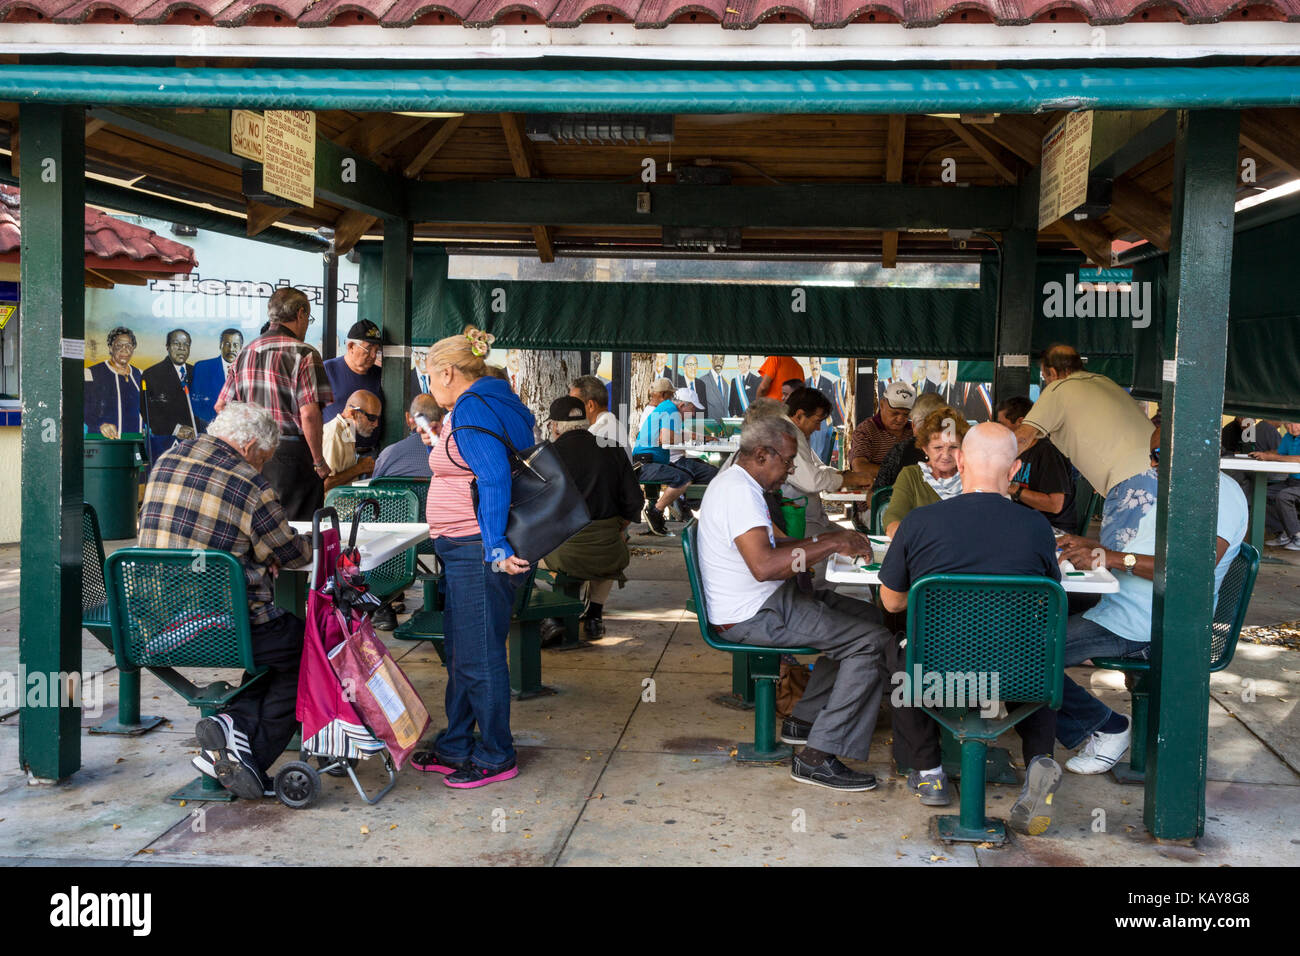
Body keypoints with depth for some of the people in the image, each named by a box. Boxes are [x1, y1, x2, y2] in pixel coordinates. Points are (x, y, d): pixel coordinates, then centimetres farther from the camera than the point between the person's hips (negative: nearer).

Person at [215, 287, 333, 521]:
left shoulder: (246, 353, 10)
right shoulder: (304, 354, -11)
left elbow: (221, 406, 12)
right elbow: (309, 415, -18)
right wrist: (319, 461, -9)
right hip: (291, 454, -7)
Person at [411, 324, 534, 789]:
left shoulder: (471, 409, -15)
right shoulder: (493, 403, 17)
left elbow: (495, 478, -24)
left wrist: (495, 547, -26)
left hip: (479, 552, -11)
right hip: (466, 551, 11)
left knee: (479, 656, -2)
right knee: (460, 653, 18)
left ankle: (496, 757, 9)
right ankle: (455, 747, 29)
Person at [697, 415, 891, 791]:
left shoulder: (736, 484, 15)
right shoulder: (739, 492, -20)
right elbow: (763, 565, -32)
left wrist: (829, 540, 11)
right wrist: (830, 544, -24)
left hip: (767, 602, 11)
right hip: (752, 616, -11)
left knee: (869, 616, 15)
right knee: (871, 640, -16)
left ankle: (803, 719, 18)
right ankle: (818, 757, -15)